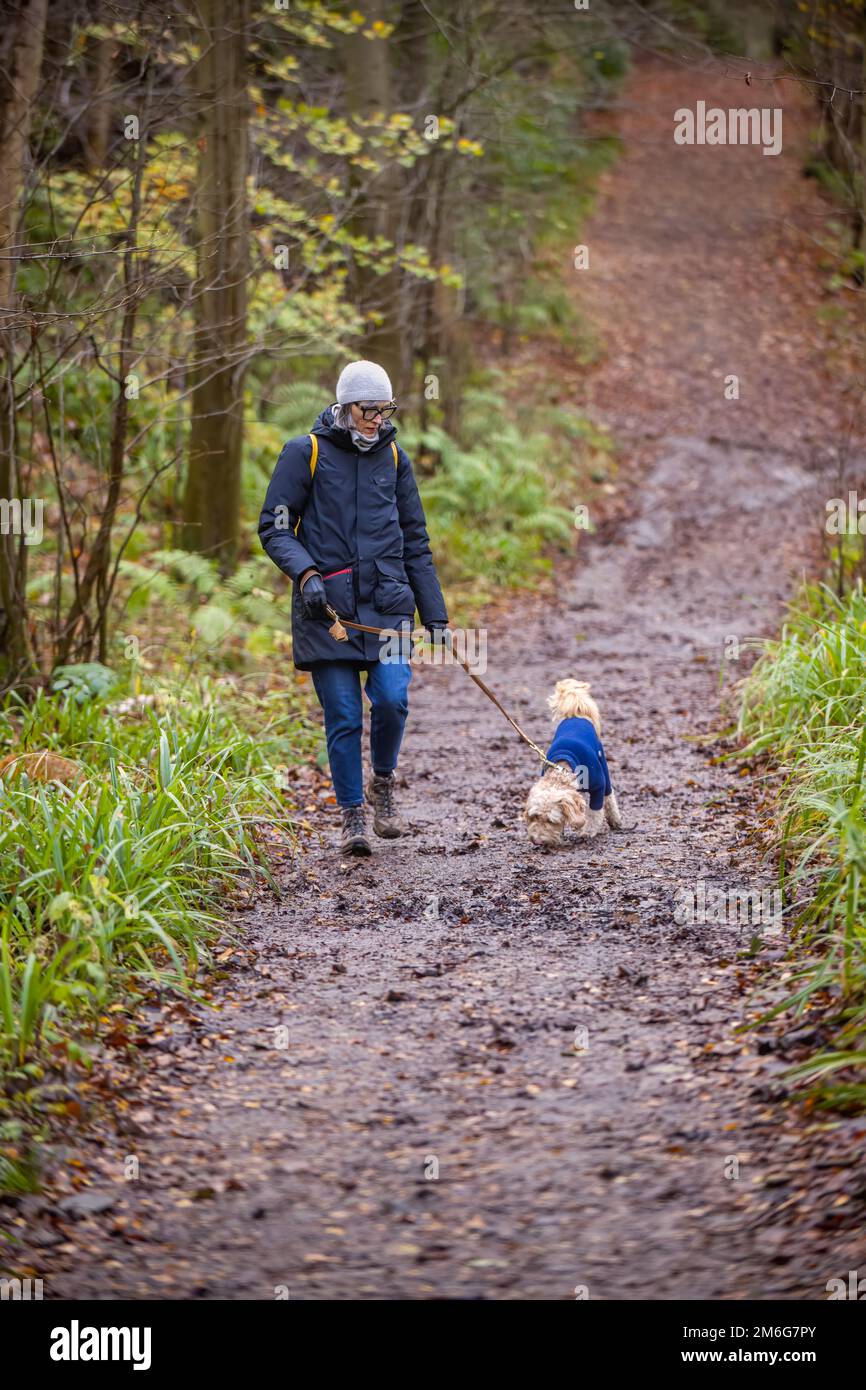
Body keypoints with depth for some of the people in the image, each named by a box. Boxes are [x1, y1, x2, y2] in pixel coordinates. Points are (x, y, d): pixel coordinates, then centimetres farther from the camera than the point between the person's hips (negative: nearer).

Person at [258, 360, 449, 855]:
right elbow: (274, 528, 1)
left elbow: (416, 542, 18)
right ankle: (353, 816, 10)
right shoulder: (306, 453, 1)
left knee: (392, 699, -14)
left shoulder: (393, 457, 13)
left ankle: (383, 785, 13)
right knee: (343, 716, -3)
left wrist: (436, 615, 15)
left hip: (387, 602, 2)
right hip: (327, 605, -2)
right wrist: (305, 573, -18)